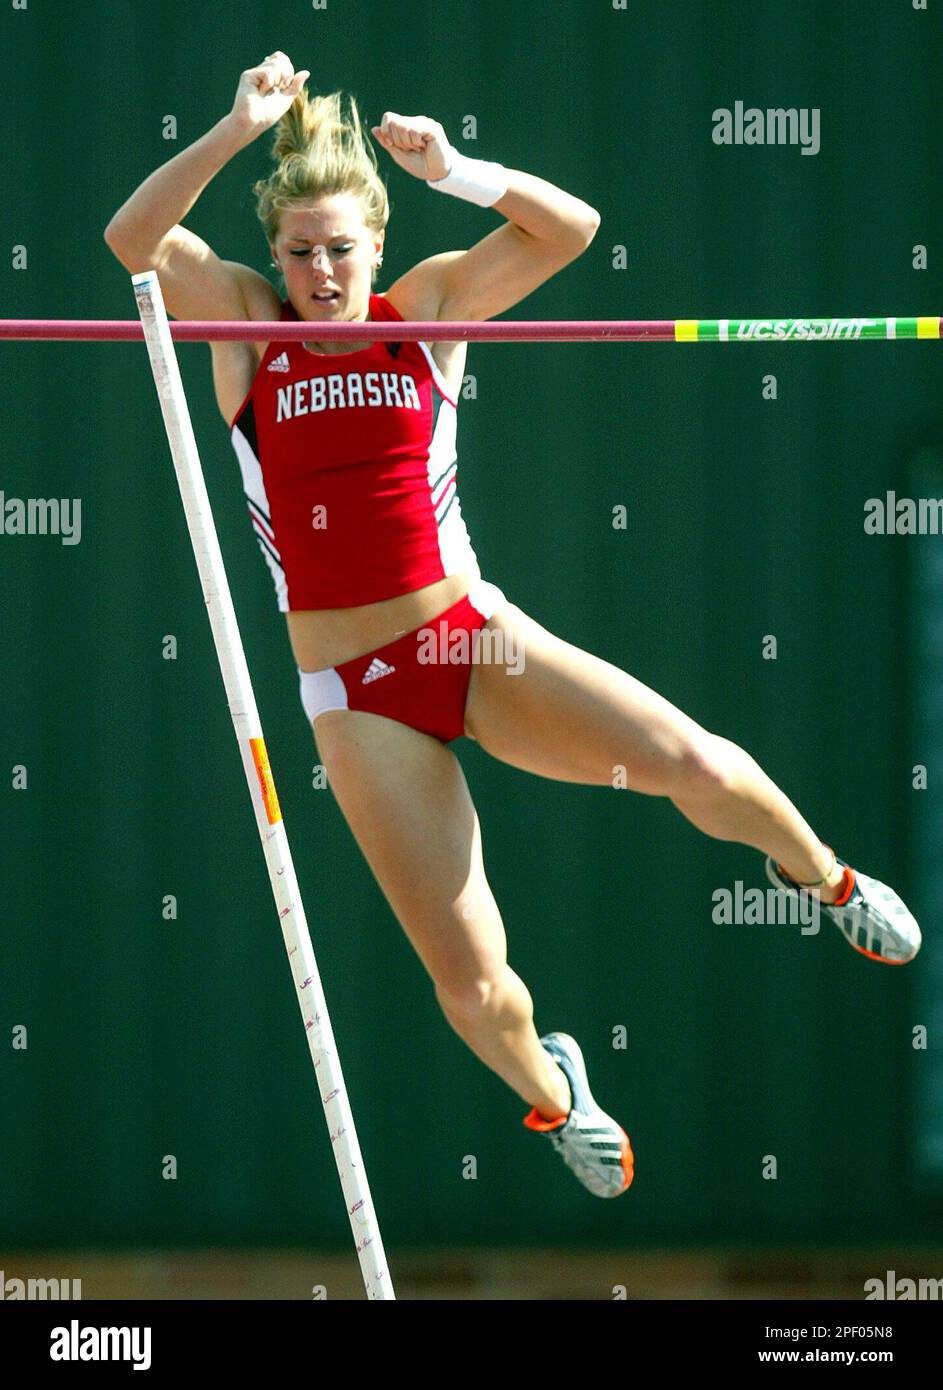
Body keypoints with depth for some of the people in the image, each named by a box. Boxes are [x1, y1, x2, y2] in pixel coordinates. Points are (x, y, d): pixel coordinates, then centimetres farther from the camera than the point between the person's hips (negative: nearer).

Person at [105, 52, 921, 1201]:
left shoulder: (428, 305, 3)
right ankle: (548, 1095, 30)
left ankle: (820, 875, 12)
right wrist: (239, 129, -24)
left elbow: (568, 229, -5)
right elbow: (133, 237, -15)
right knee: (467, 980, -6)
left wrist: (453, 170, -17)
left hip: (472, 634, 1)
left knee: (691, 763, -22)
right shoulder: (245, 317, 0)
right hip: (356, 694, -1)